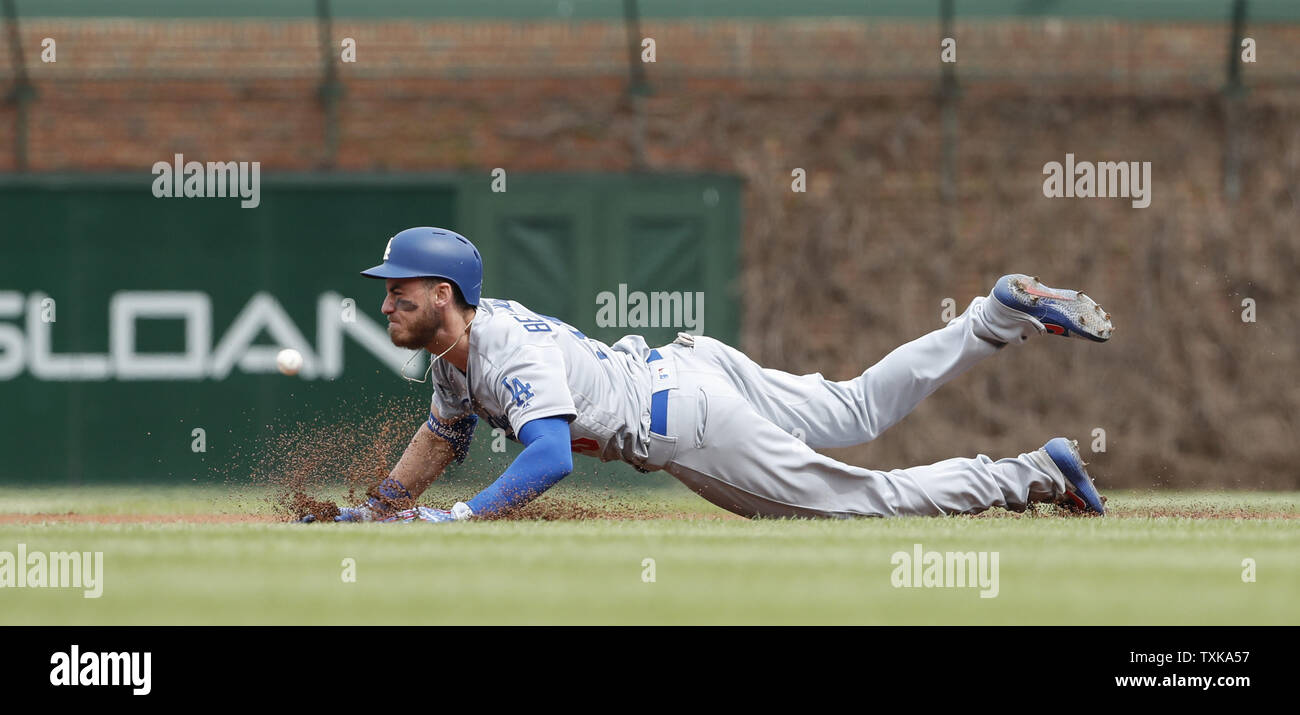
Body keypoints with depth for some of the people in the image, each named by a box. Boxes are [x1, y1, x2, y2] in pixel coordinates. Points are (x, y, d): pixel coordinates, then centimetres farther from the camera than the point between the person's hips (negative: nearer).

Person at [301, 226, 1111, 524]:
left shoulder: (513, 352, -26)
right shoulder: (458, 341, 4)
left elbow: (549, 457, -39)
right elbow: (443, 437, 21)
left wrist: (458, 517, -40)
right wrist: (370, 513, 16)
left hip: (694, 424, -9)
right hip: (689, 365, 9)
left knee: (871, 496, -2)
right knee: (860, 408, 22)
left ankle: (1038, 474, 4)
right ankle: (1005, 313, 22)